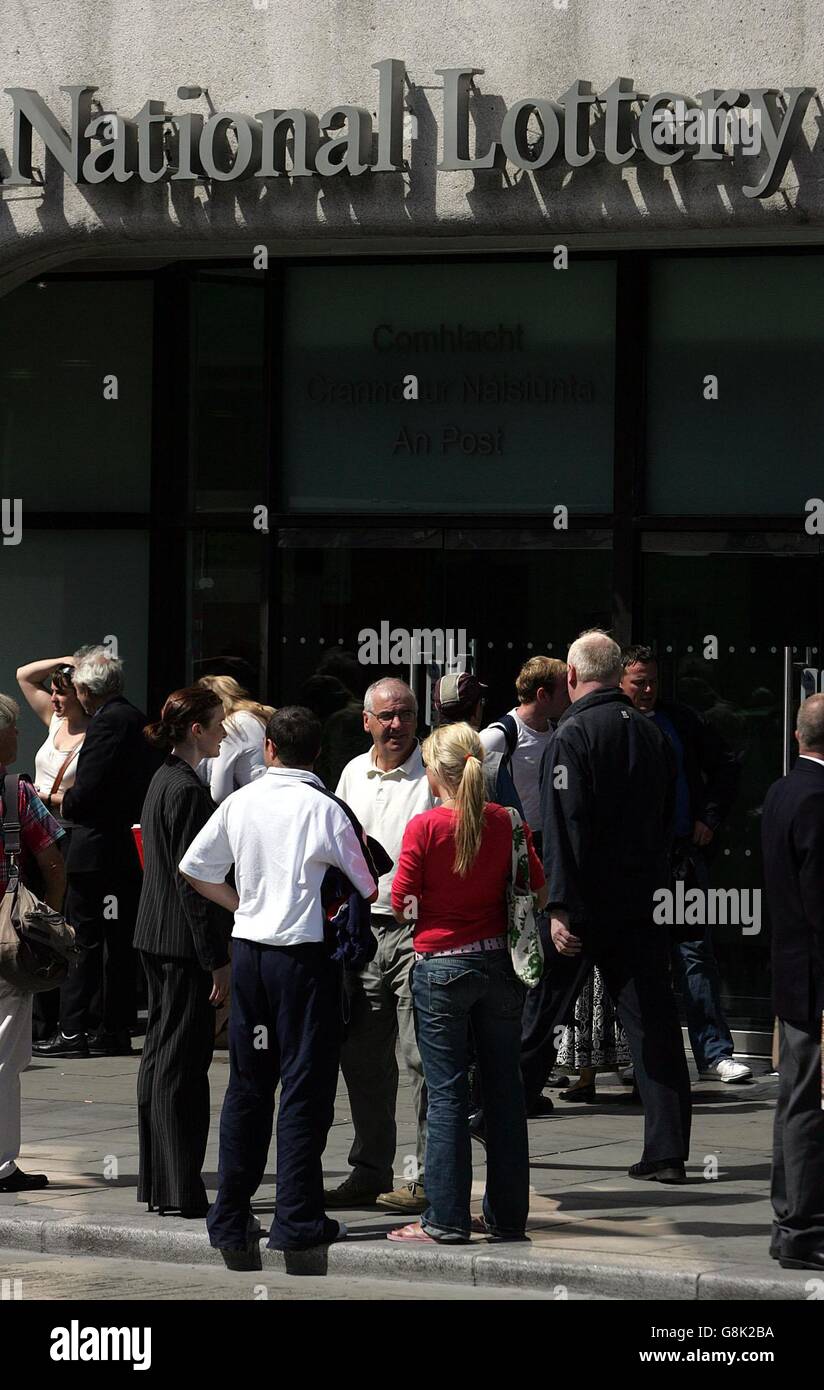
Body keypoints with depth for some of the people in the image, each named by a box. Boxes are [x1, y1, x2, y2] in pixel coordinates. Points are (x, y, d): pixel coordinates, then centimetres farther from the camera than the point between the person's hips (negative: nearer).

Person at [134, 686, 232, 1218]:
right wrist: (218, 959, -18)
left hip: (157, 938, 10)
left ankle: (157, 1182, 18)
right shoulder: (187, 790, -16)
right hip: (185, 943, -10)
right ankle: (179, 1190, -5)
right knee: (184, 1062, -7)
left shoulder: (165, 781, 14)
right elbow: (192, 879, -19)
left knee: (161, 1056, 13)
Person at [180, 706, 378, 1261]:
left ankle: (231, 1216, 15)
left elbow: (196, 870, 11)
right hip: (303, 952, -5)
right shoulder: (323, 808, -10)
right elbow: (369, 887, -4)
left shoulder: (240, 802, 4)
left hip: (248, 946, 5)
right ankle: (297, 1220, -1)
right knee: (305, 1085, 0)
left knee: (247, 1082, 12)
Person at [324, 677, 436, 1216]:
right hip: (359, 928, 7)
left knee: (423, 1056, -7)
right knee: (362, 1057, 10)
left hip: (418, 930, -7)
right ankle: (371, 1172, 20)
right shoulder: (354, 774, 15)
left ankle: (428, 1177, -3)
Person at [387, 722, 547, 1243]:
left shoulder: (424, 827, -12)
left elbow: (400, 903, -9)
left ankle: (447, 1217, 1)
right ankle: (509, 1215, 14)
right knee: (504, 1087, 10)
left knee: (447, 1093, 1)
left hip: (441, 967, -4)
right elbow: (540, 891, 5)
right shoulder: (507, 821, -1)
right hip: (499, 961, 4)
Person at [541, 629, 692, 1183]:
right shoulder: (653, 734, 9)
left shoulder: (573, 735, -11)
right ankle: (668, 1152, -1)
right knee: (654, 1023, 3)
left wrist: (560, 906, -20)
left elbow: (564, 827, -18)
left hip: (585, 907, -5)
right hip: (645, 902, 5)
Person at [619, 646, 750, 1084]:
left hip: (683, 852, 2)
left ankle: (714, 1053, -1)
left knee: (694, 952, -1)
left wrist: (710, 818, 10)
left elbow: (725, 765, 19)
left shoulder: (681, 721, 10)